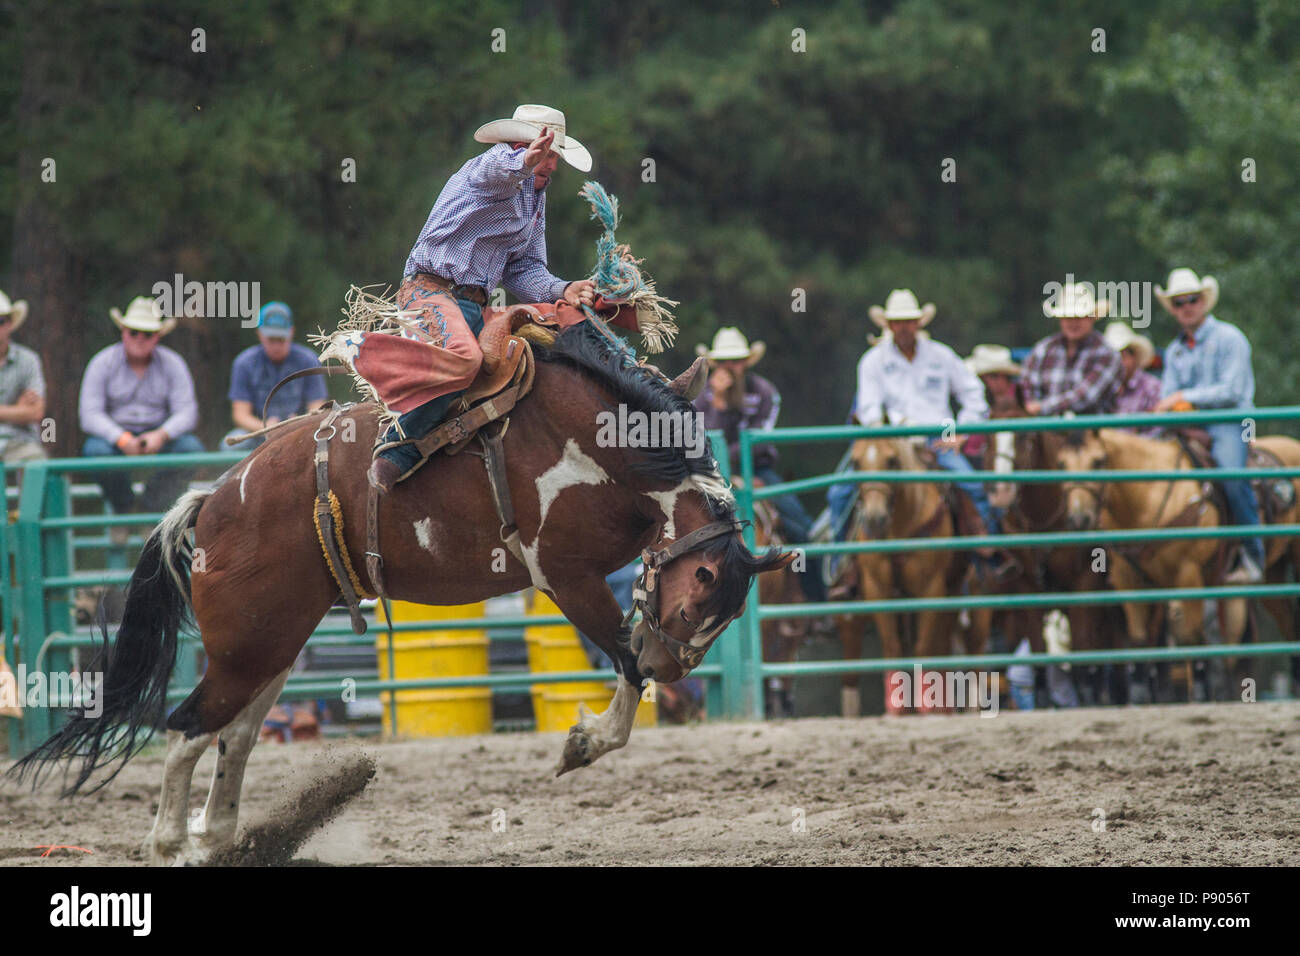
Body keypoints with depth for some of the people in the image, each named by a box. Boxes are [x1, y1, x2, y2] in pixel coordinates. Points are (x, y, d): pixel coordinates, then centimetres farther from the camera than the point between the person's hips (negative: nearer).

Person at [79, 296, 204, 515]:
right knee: (95, 449, -34)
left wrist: (161, 435, -27)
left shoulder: (172, 364, 1)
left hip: (157, 440, 1)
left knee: (191, 447, -27)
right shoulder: (103, 363, -3)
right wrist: (122, 439, -28)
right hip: (115, 437, -1)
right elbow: (90, 416, -11)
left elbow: (187, 412, -6)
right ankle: (124, 509, -11)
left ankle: (156, 508, -13)